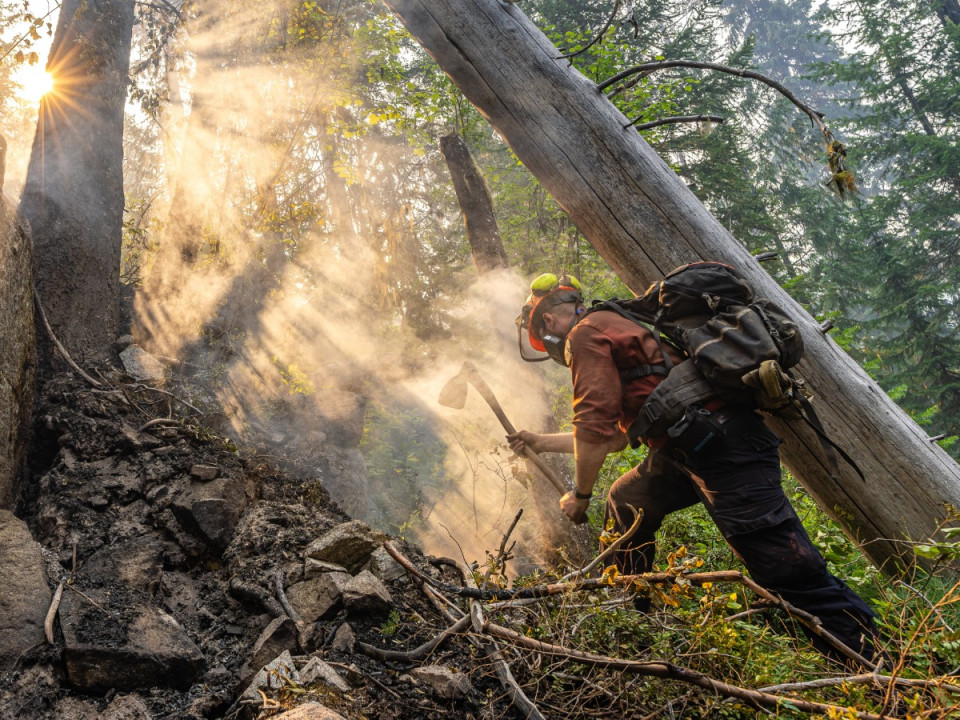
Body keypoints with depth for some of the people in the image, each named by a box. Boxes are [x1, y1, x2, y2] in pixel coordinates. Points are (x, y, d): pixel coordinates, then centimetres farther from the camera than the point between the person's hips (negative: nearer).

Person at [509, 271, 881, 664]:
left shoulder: (585, 334, -1)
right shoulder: (612, 325, 30)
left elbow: (595, 426, -11)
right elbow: (613, 435, 36)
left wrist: (580, 494, 3)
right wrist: (543, 442, 43)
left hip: (722, 443, -11)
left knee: (787, 566, -15)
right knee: (625, 504, 25)